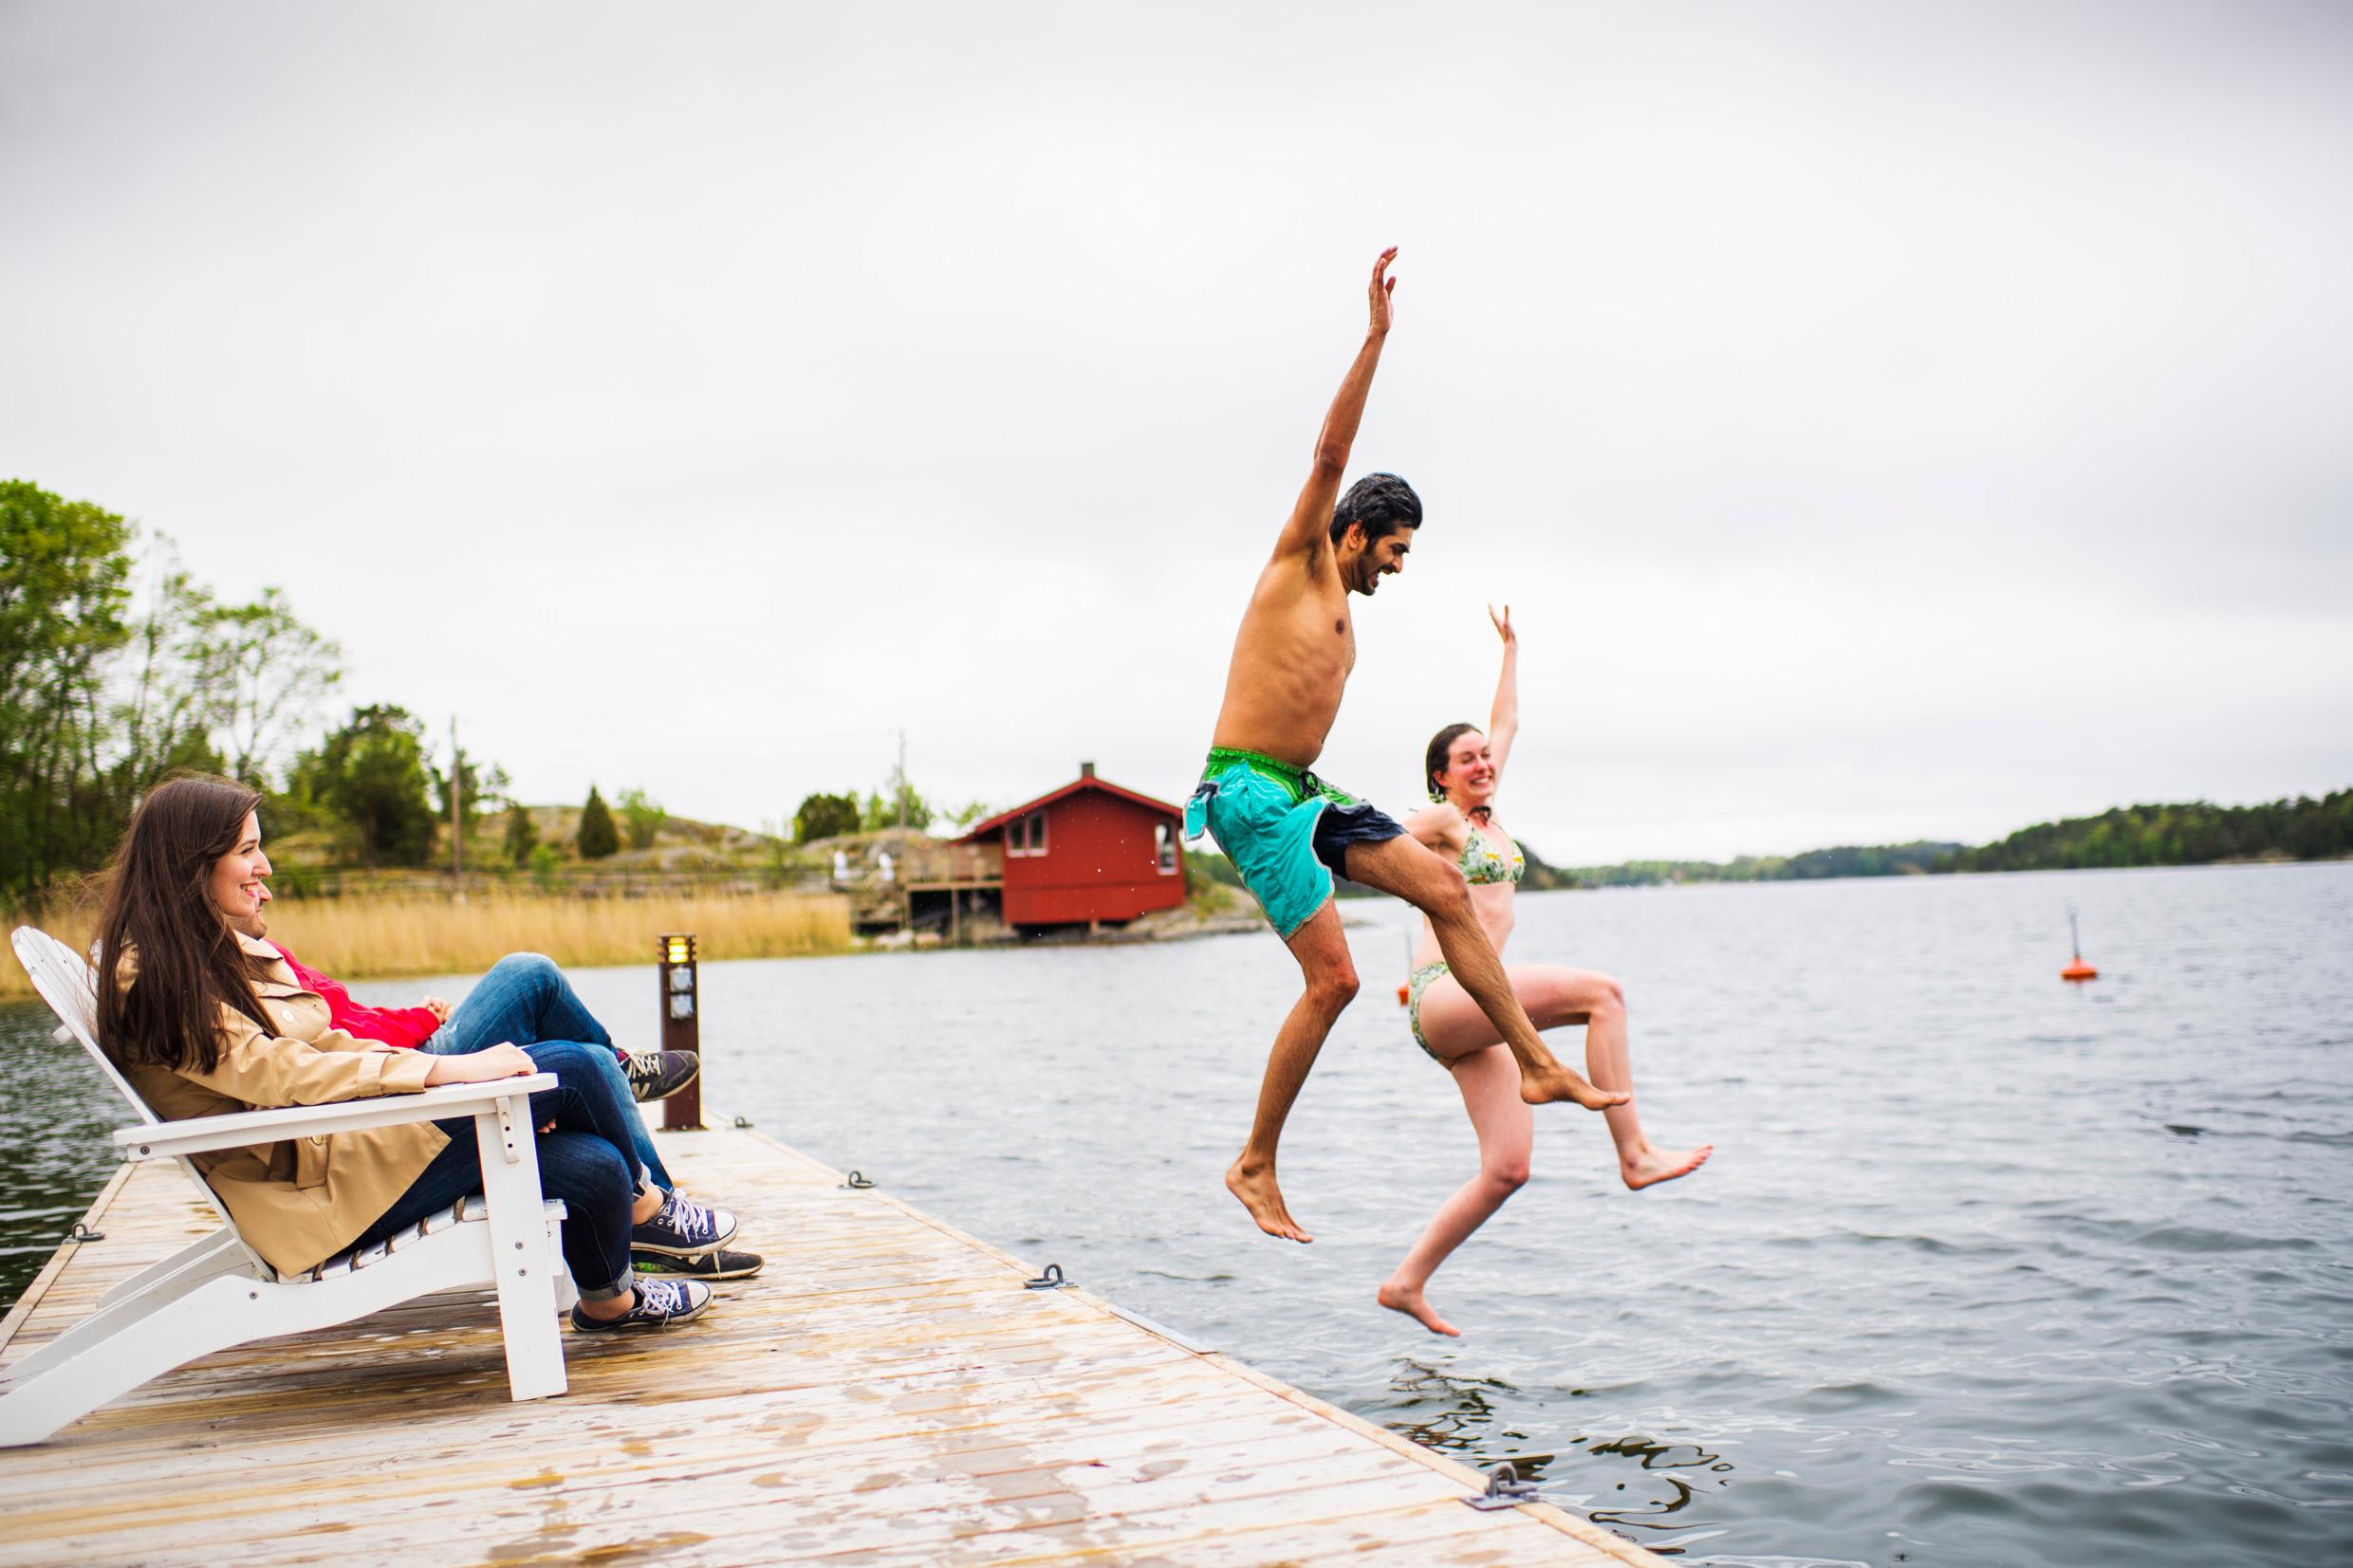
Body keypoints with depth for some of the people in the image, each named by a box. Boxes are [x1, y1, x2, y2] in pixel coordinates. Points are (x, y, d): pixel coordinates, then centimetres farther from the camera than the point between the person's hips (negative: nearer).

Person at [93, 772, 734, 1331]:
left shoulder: (225, 951, 20)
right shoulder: (152, 979, -10)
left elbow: (326, 1047, 14)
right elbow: (279, 1074, -21)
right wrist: (445, 1068, -27)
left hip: (348, 1138, 9)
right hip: (316, 1194, -9)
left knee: (594, 1167, -10)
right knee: (569, 1069, -15)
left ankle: (611, 1297, 18)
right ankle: (644, 1204, 11)